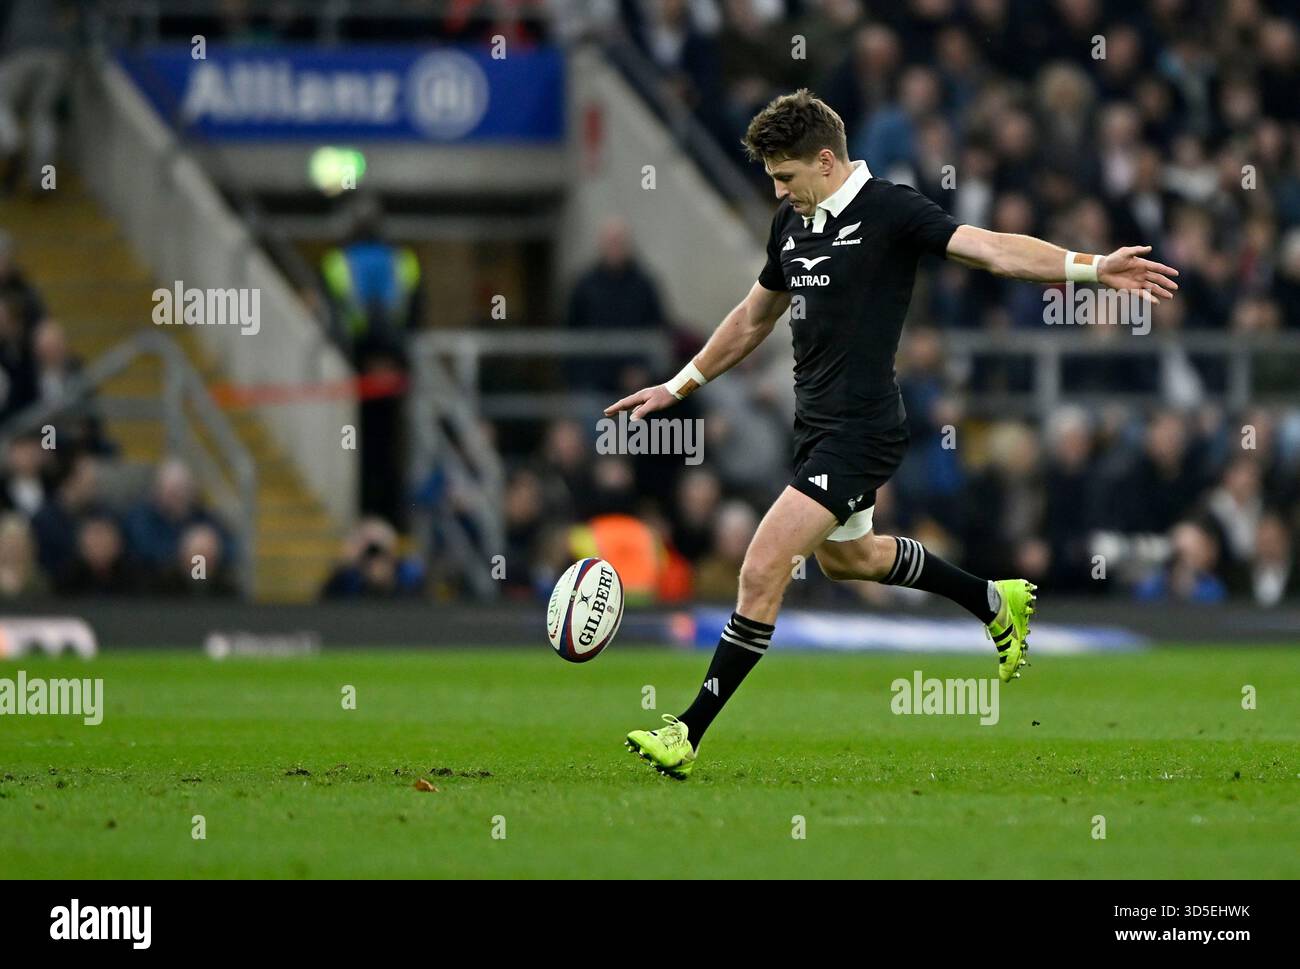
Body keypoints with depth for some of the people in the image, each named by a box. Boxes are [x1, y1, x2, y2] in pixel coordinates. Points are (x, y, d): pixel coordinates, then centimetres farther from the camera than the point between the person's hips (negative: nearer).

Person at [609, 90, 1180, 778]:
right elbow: (753, 318, 23)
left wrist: (1091, 267, -40)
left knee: (762, 571, -16)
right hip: (815, 424, 10)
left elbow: (989, 249, -26)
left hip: (860, 431, -10)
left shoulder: (889, 210, -15)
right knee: (845, 556, 30)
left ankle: (690, 733, -10)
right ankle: (996, 603, 49)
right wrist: (678, 387, 27)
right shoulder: (793, 221, 9)